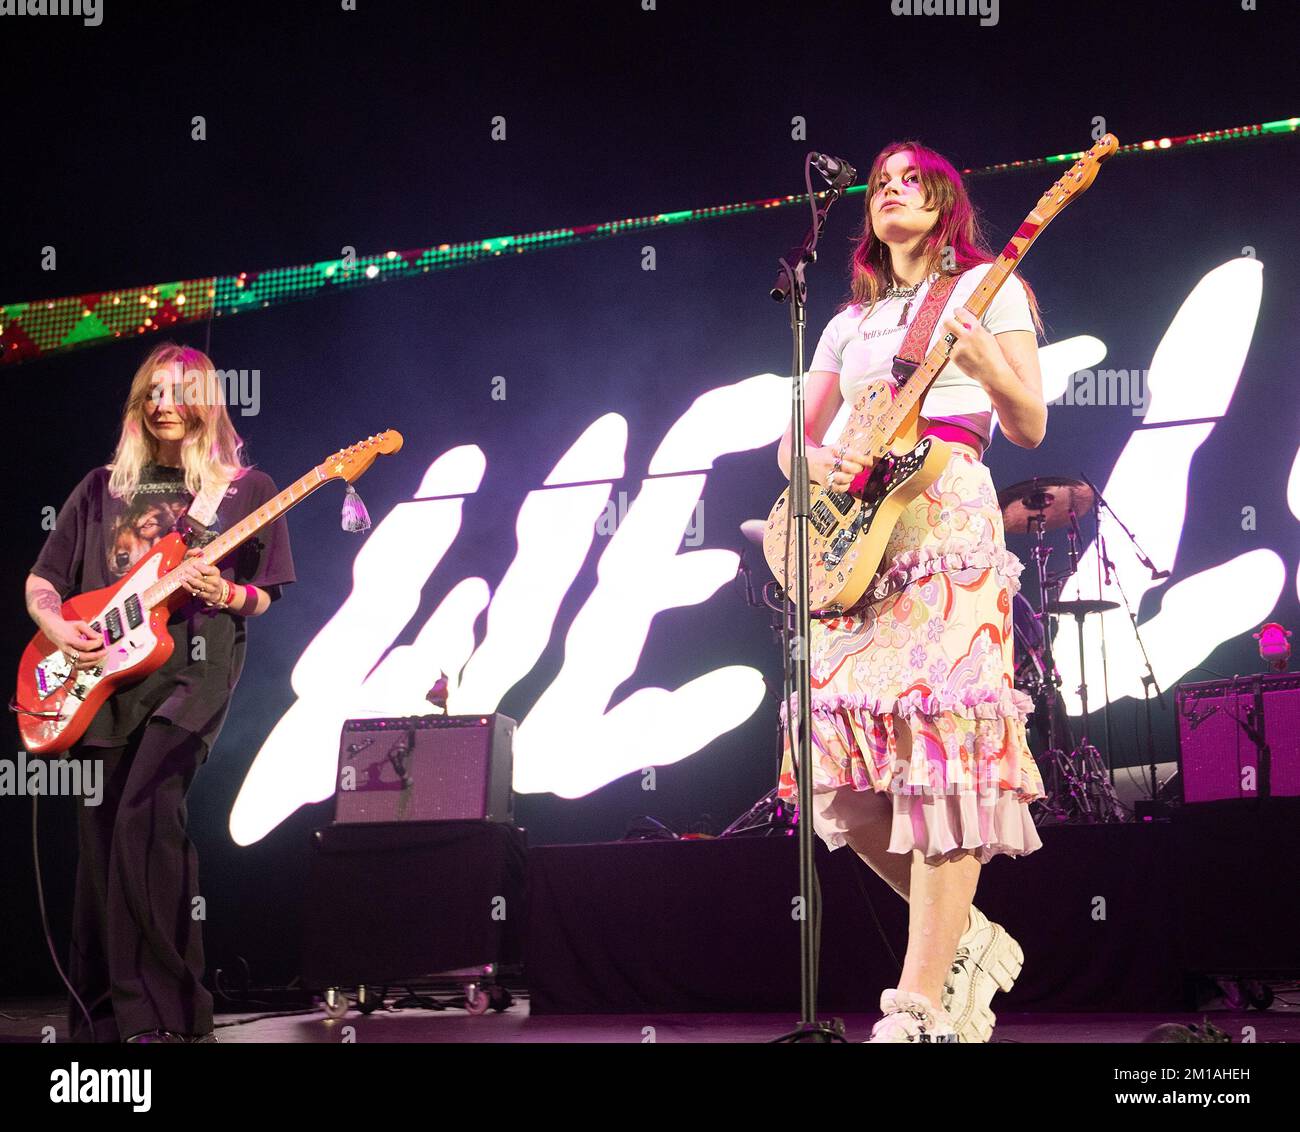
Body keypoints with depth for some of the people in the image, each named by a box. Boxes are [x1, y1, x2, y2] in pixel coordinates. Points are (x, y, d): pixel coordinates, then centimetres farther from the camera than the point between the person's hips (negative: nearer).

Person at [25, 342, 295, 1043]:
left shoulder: (246, 488, 10)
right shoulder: (103, 487, 18)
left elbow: (264, 595, 9)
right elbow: (41, 581, 17)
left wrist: (222, 594, -12)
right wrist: (57, 628, -3)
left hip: (191, 669, -4)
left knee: (146, 813, -23)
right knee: (98, 843, 2)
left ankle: (162, 1015, -20)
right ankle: (100, 1017, 12)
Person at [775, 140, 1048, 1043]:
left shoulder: (987, 289, 11)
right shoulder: (849, 323, 26)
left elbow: (1030, 429, 3)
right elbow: (794, 440, 24)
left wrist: (985, 364, -17)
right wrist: (818, 464, 0)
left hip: (946, 520, -6)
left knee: (935, 730, -17)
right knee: (849, 756, -6)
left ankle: (919, 1009, -18)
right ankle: (967, 938, 11)